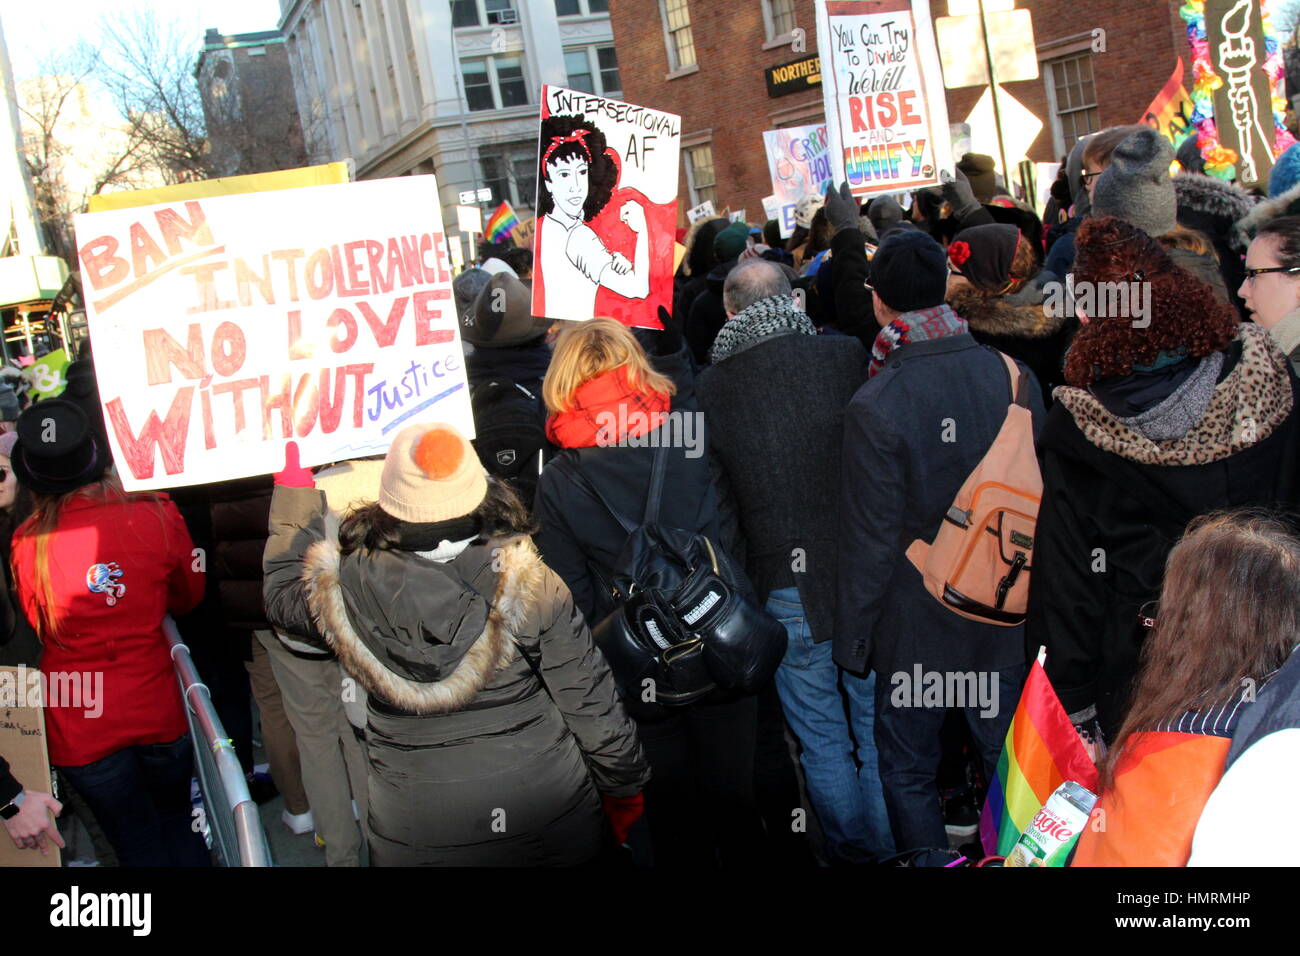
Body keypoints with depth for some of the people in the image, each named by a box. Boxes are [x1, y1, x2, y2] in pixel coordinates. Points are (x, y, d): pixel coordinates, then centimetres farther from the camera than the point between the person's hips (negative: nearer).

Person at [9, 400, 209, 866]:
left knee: (140, 848, 16)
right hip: (157, 712, 1)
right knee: (179, 827, 23)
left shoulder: (28, 542, -13)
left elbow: (38, 623, 5)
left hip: (79, 730, 0)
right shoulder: (157, 516, -12)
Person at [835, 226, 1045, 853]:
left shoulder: (874, 407, -22)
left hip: (917, 625, -5)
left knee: (909, 774, 13)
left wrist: (851, 643, -5)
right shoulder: (1012, 375, -6)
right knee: (1007, 759, 20)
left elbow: (869, 543, -17)